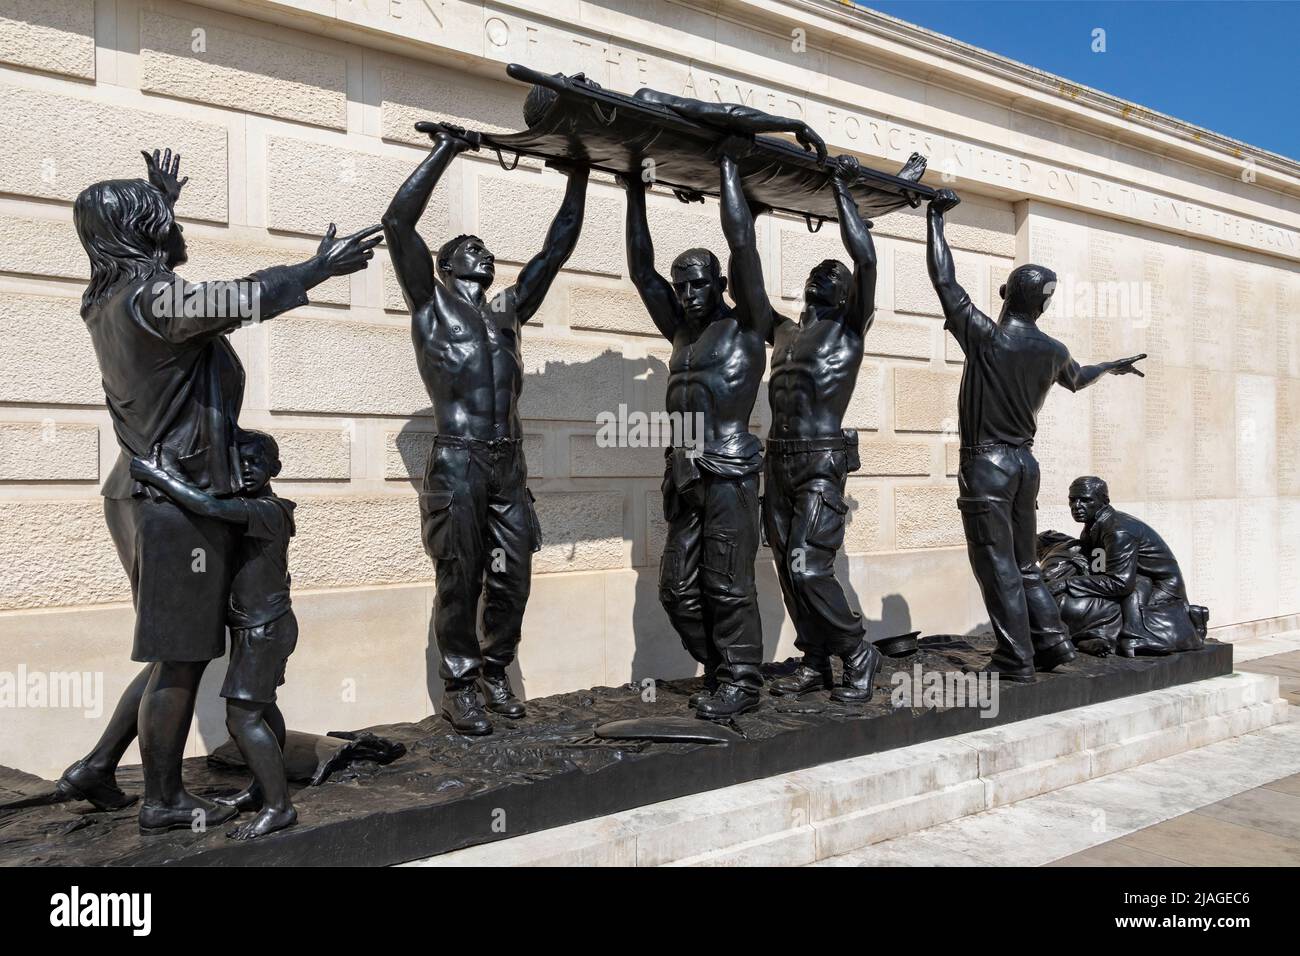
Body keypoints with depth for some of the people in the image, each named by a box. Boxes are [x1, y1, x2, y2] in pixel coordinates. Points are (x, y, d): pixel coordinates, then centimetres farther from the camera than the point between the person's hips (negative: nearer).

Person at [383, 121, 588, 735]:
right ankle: (459, 688, 8)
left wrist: (577, 178, 22)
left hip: (509, 464, 5)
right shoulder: (431, 303, 9)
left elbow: (557, 247, 25)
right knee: (461, 581, -2)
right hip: (457, 462, -5)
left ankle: (495, 673, 19)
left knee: (512, 578, 4)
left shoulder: (508, 310, 23)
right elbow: (398, 222, -2)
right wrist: (444, 151, -1)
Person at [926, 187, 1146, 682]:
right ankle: (1051, 641, 18)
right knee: (1024, 563, 17)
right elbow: (1077, 378, 28)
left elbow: (944, 280, -8)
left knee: (997, 566, -3)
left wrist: (936, 216, 0)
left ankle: (1016, 660, -2)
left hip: (986, 463, -6)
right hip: (1025, 461, 6)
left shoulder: (987, 337, -11)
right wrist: (1113, 367, 50)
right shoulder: (1053, 351, 5)